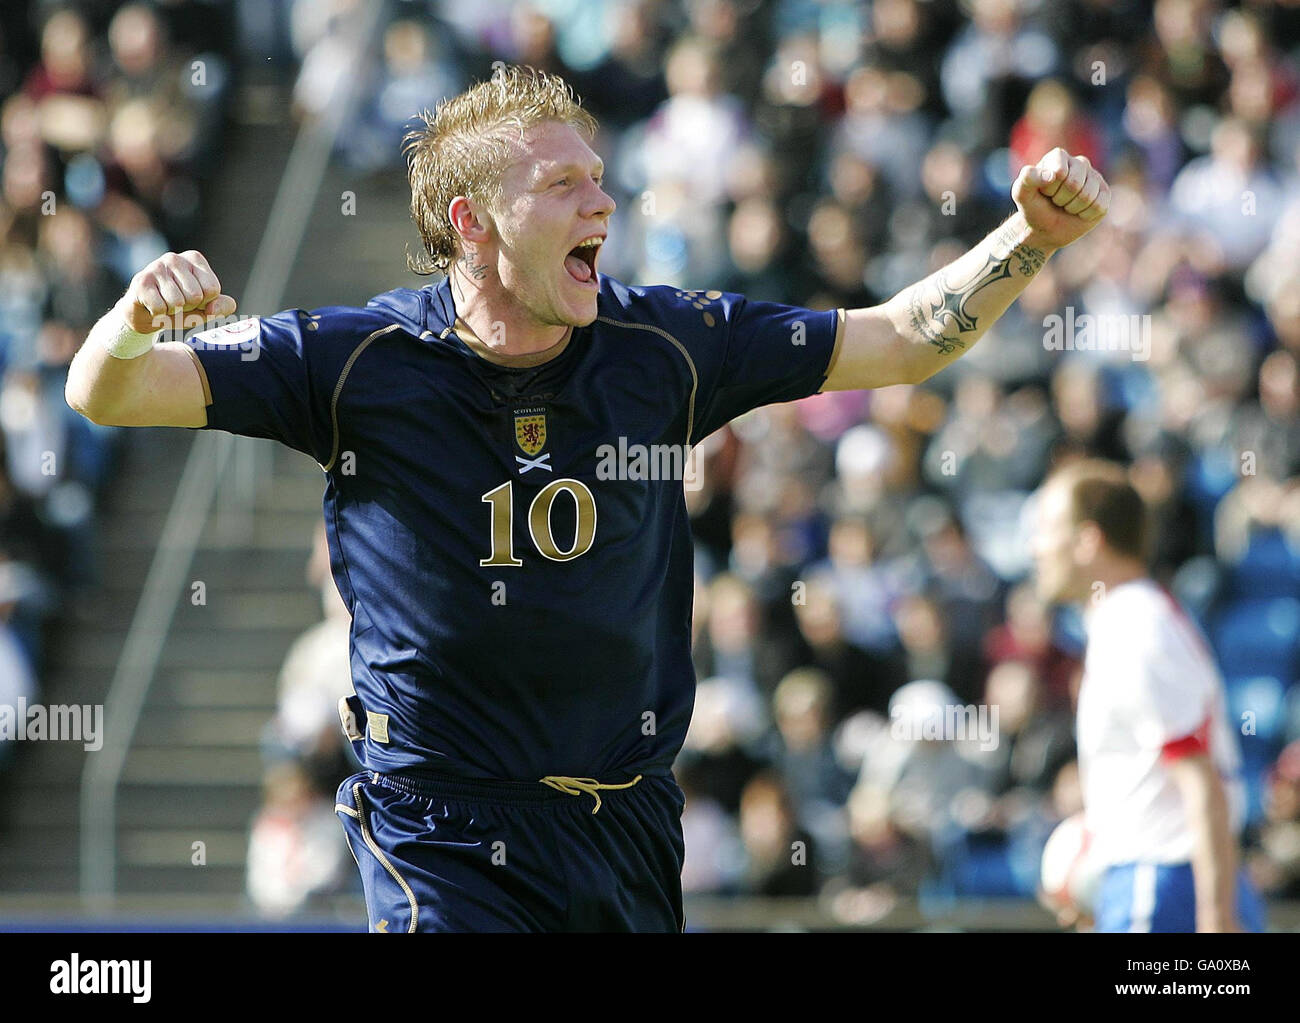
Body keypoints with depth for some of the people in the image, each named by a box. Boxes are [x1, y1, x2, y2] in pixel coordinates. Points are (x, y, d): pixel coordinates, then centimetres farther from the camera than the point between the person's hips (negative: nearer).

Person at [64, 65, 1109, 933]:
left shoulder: (667, 347, -1)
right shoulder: (359, 361, -9)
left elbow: (899, 342, 7)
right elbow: (109, 394, -10)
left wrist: (1033, 236, -7)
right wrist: (136, 323, -33)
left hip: (630, 828, 4)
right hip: (445, 839, -4)